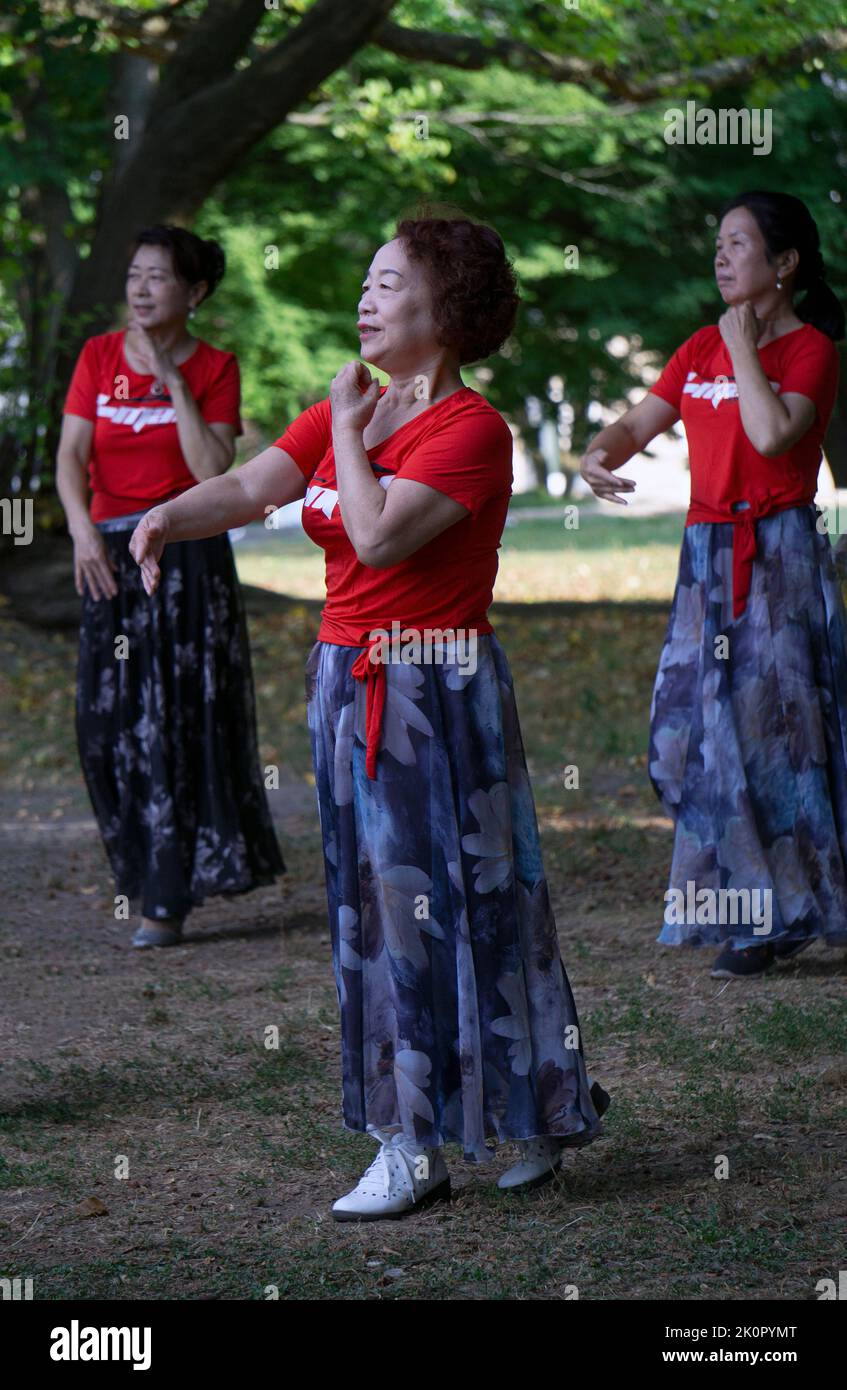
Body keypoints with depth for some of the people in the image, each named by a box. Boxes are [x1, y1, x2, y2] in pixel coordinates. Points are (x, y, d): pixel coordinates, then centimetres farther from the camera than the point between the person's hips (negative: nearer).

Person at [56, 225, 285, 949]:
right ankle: (149, 870, 19)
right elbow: (71, 454, -1)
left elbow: (212, 469, -12)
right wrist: (83, 529, -17)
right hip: (111, 552, 3)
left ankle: (168, 897, 0)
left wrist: (173, 382, -13)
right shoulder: (99, 356, 7)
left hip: (187, 553, -3)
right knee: (111, 719, 3)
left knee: (180, 718, -5)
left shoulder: (214, 368, 0)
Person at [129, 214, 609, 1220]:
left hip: (434, 692, -8)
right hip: (347, 678, 8)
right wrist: (172, 515, -18)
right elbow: (252, 487, 1)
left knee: (457, 903, -2)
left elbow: (379, 535, -24)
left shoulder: (470, 429, -12)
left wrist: (349, 431, -12)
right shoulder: (345, 410, 12)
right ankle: (410, 1138, 19)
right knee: (380, 905, 11)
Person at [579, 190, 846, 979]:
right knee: (695, 732, 4)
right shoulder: (700, 349, 14)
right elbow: (641, 423, 12)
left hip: (778, 553, -6)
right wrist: (599, 454, -10)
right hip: (707, 554, 6)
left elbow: (774, 434, -21)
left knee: (770, 726, -6)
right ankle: (750, 912, 13)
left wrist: (744, 350, -11)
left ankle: (773, 918, 3)